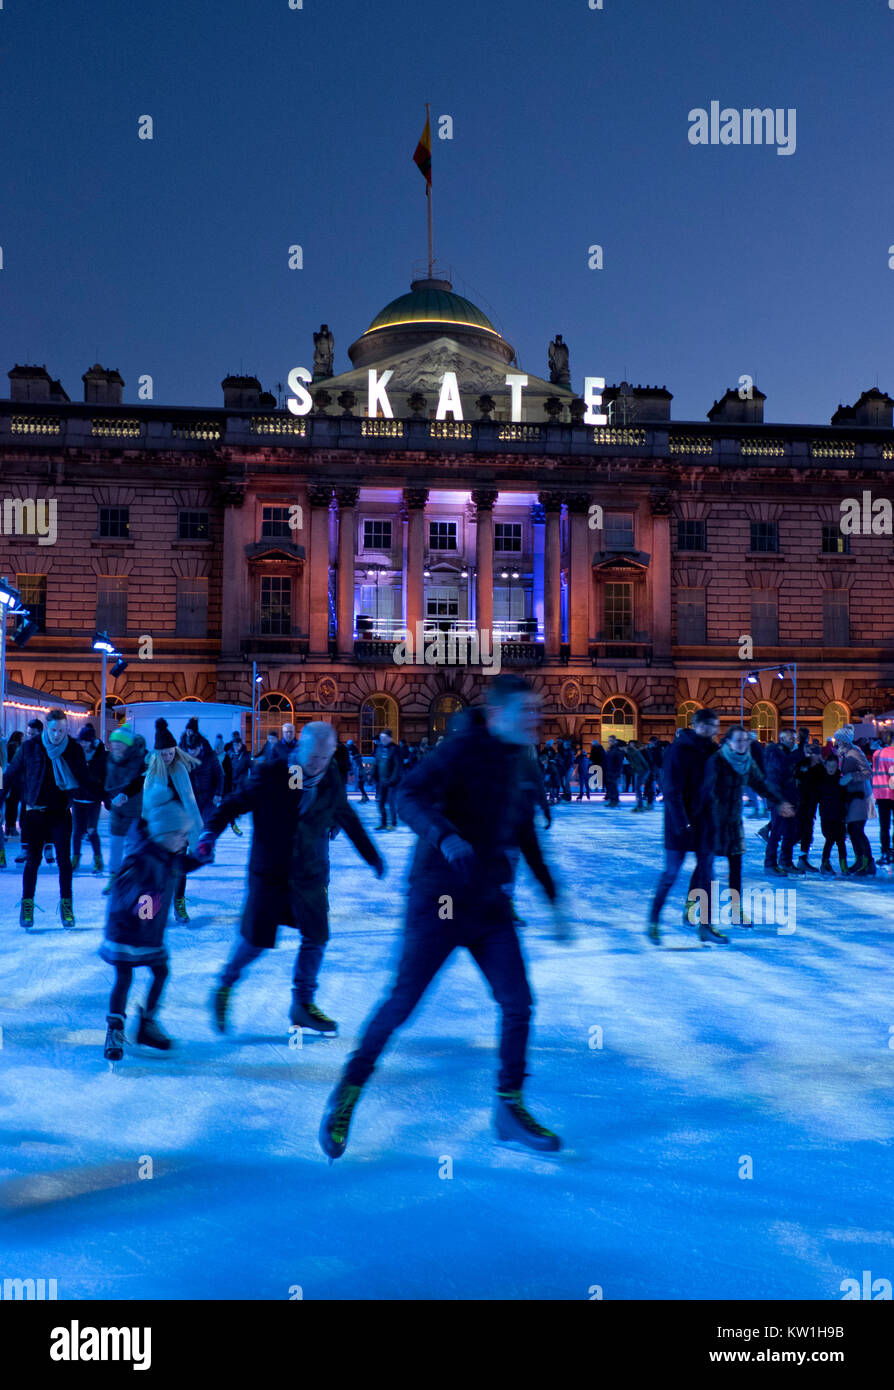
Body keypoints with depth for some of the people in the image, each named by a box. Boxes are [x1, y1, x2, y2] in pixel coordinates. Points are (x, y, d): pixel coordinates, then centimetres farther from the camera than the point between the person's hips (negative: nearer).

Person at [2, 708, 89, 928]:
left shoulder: (74, 749, -3)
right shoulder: (30, 747, -5)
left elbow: (85, 779, 4)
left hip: (61, 813, 0)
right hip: (36, 812, 0)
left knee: (64, 859, -2)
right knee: (33, 859, 4)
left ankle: (66, 904, 11)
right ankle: (27, 903, 19)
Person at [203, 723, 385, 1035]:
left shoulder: (332, 780, -2)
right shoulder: (269, 774, -13)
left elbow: (348, 819, 12)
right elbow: (235, 803, -9)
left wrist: (371, 855, 19)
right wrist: (211, 832, -26)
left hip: (311, 874, 3)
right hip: (269, 872, -3)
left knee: (316, 939, 4)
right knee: (256, 941, 1)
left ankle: (303, 1004, 24)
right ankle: (224, 988, 30)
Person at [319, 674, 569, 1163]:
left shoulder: (522, 762, 9)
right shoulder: (462, 749, -13)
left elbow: (526, 835, 20)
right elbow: (409, 796, -24)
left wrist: (552, 897, 20)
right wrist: (445, 836, -42)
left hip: (491, 903, 6)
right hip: (440, 900, -6)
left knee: (518, 1004, 2)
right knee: (402, 1002, -2)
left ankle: (510, 1108, 21)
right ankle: (346, 1095, 18)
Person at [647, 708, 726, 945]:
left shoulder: (712, 751, 6)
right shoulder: (678, 750, -12)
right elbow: (672, 791, -16)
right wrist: (683, 823, -20)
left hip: (705, 821, 6)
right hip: (681, 822, -6)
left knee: (706, 872, 7)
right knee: (671, 873, -1)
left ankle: (705, 926, 15)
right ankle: (653, 922, 13)